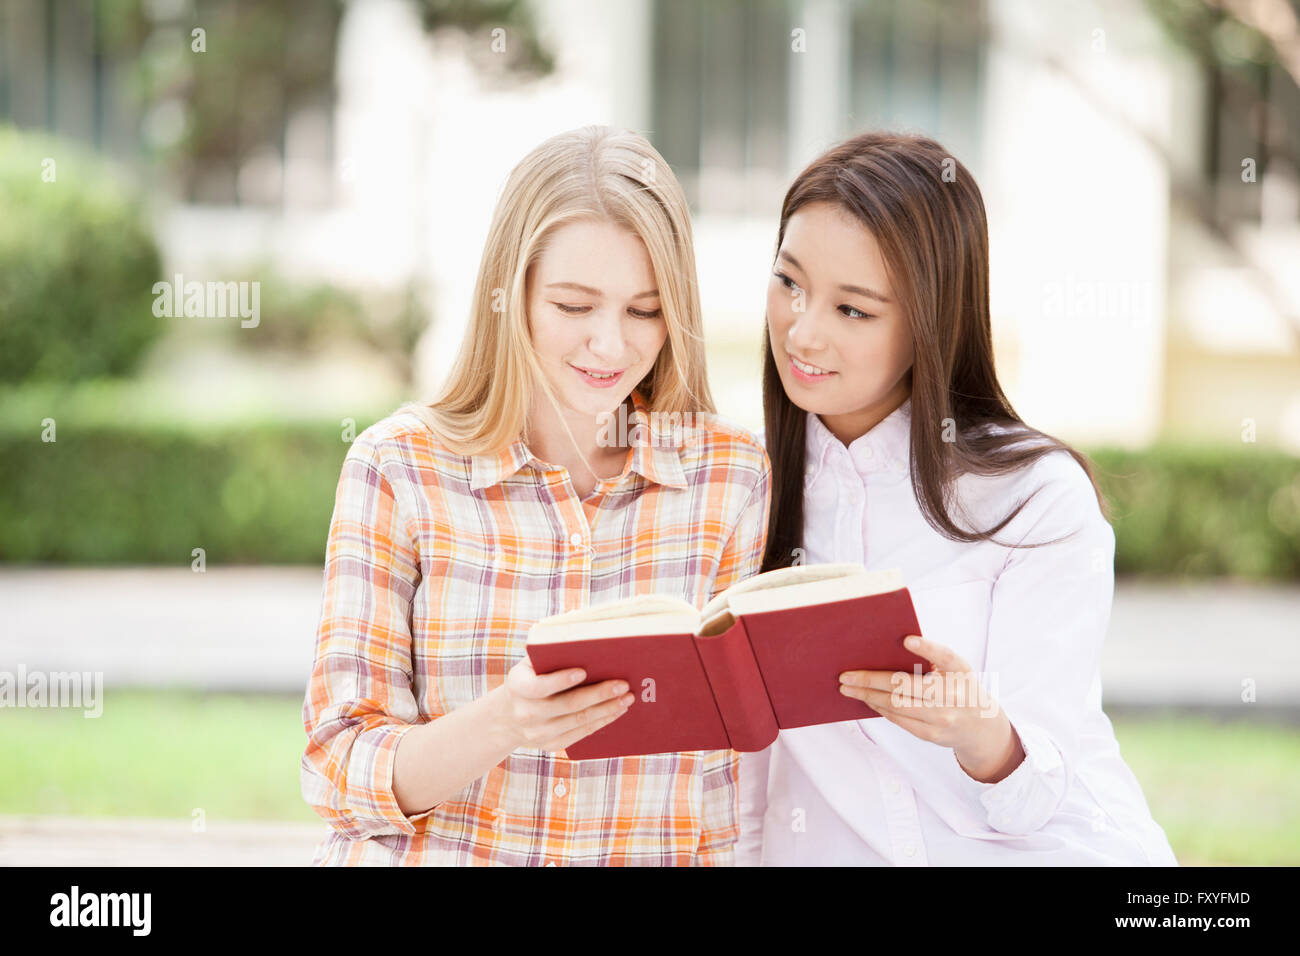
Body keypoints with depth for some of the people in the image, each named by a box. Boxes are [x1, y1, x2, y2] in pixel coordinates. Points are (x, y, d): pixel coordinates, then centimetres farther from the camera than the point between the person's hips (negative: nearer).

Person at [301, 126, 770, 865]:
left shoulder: (736, 478, 3)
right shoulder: (397, 468, -1)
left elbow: (726, 773, 9)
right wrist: (499, 724, -20)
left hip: (658, 856, 1)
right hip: (427, 852, -1)